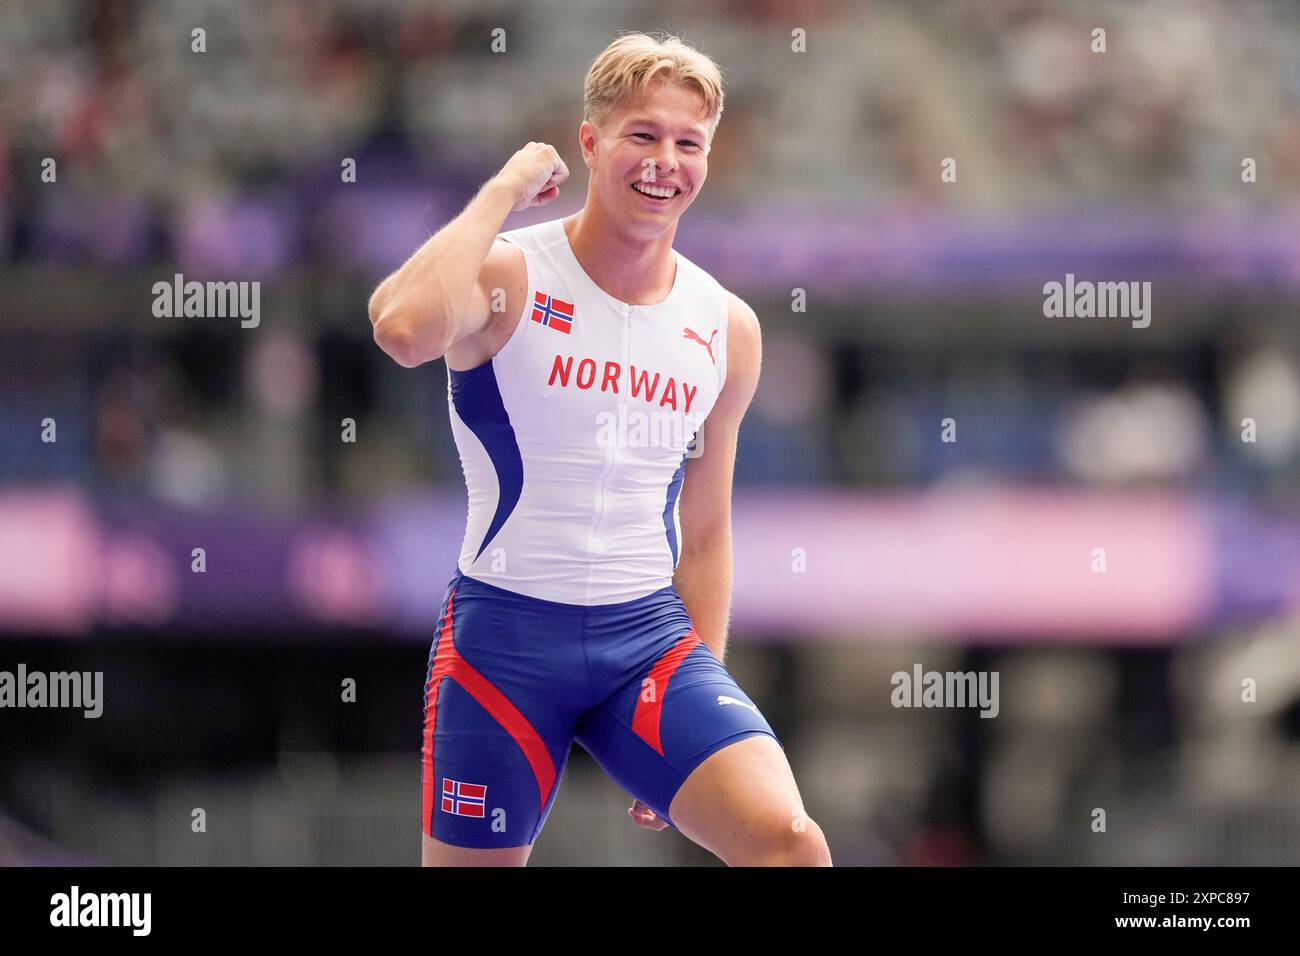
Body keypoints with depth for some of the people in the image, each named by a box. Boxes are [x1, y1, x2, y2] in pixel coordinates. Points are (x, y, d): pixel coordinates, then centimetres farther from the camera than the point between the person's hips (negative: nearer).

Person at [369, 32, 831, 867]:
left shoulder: (727, 329, 7)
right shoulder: (510, 278, -8)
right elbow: (404, 329, -34)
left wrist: (704, 708, 13)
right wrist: (506, 189, -20)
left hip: (650, 638, 3)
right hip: (504, 630, -3)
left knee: (789, 843, -20)